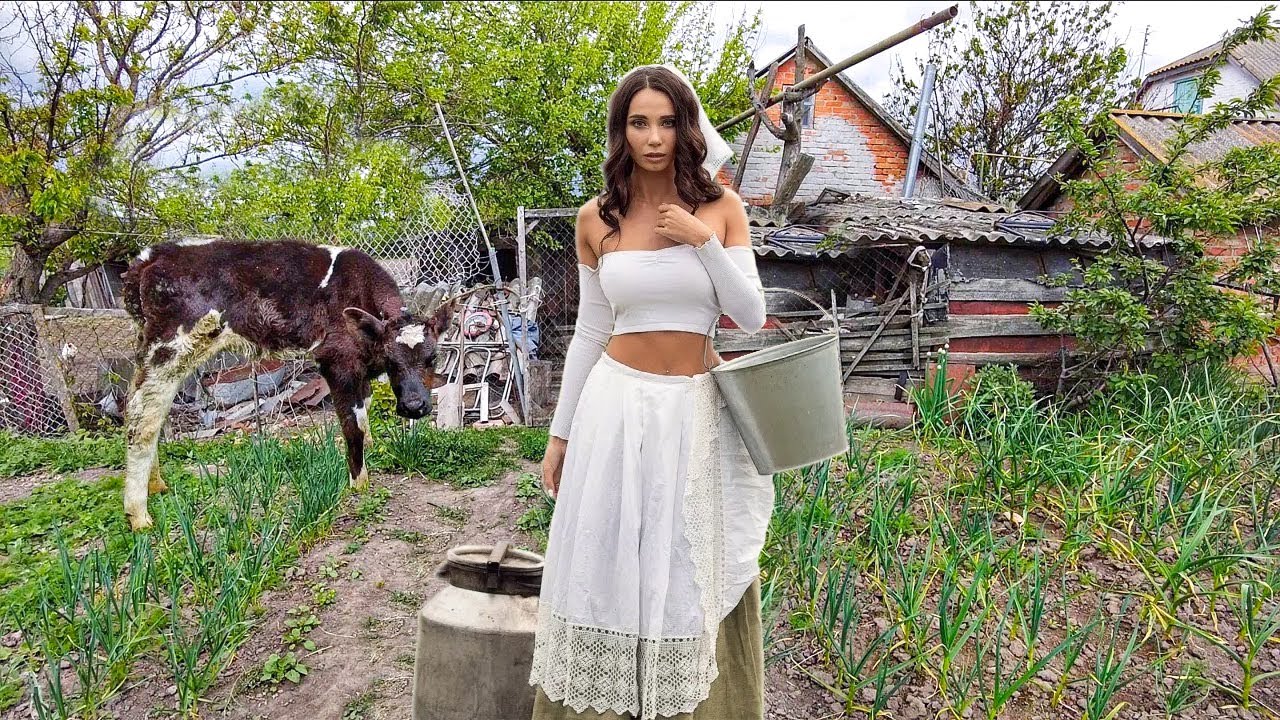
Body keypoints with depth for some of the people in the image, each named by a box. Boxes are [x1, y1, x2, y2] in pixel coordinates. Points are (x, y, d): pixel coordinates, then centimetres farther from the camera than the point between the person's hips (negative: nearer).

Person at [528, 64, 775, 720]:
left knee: (692, 578, 8)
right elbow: (589, 333, 7)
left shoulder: (721, 208, 0)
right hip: (617, 404, 1)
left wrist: (704, 241, -15)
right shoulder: (597, 219, 2)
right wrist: (560, 434, 8)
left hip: (698, 412, 0)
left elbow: (751, 317, -2)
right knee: (607, 570, 8)